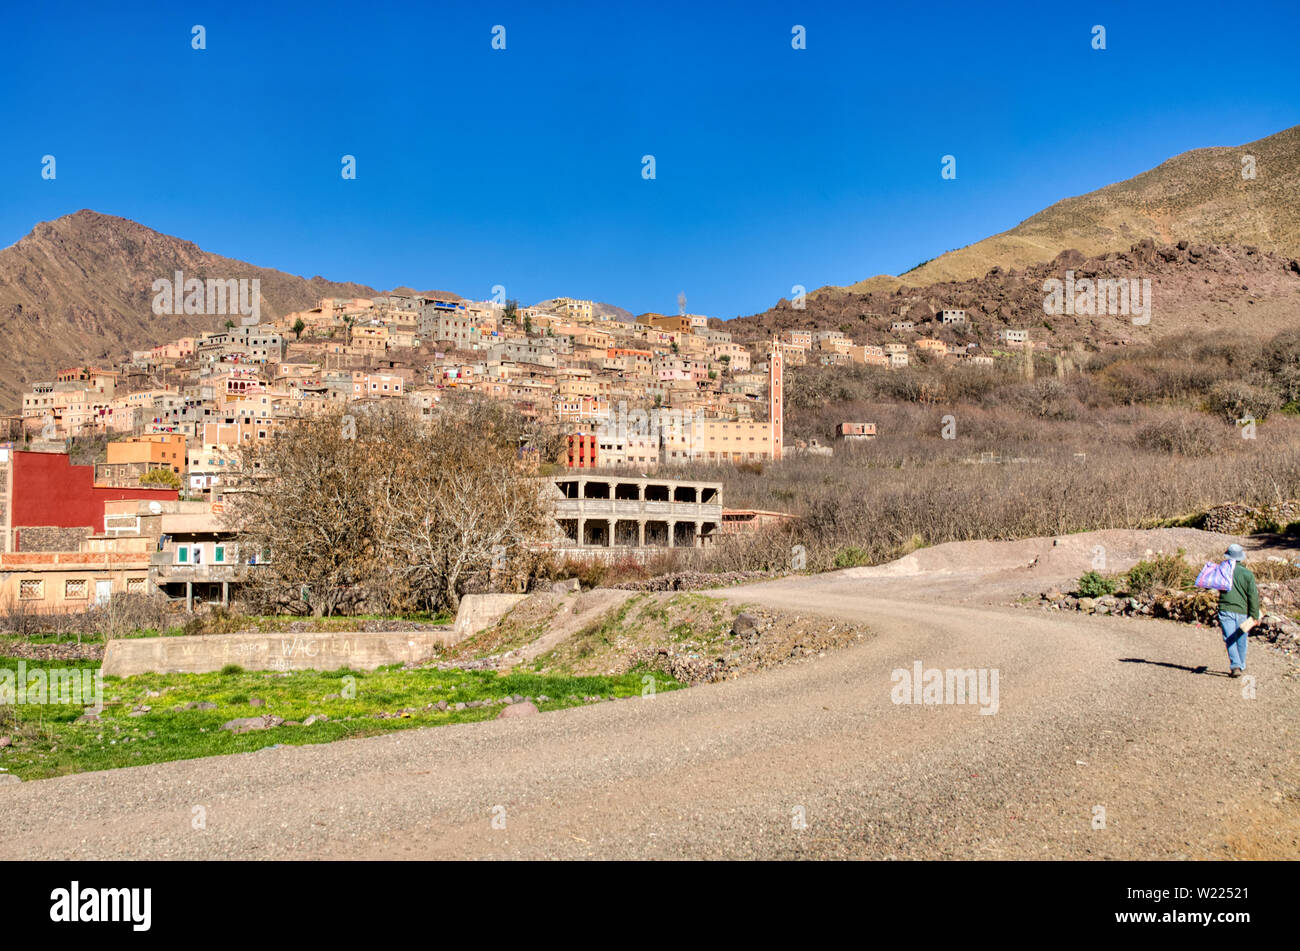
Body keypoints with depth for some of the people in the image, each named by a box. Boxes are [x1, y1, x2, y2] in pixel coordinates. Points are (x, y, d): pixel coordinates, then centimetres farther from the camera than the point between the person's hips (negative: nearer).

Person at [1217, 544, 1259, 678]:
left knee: (1230, 640, -2)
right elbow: (1253, 596, -5)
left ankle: (1235, 666, -16)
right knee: (1241, 640, 15)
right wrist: (1255, 616, -3)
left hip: (1225, 610, -1)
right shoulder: (1248, 574, -3)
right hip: (1242, 611, 1)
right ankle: (1241, 666, 24)